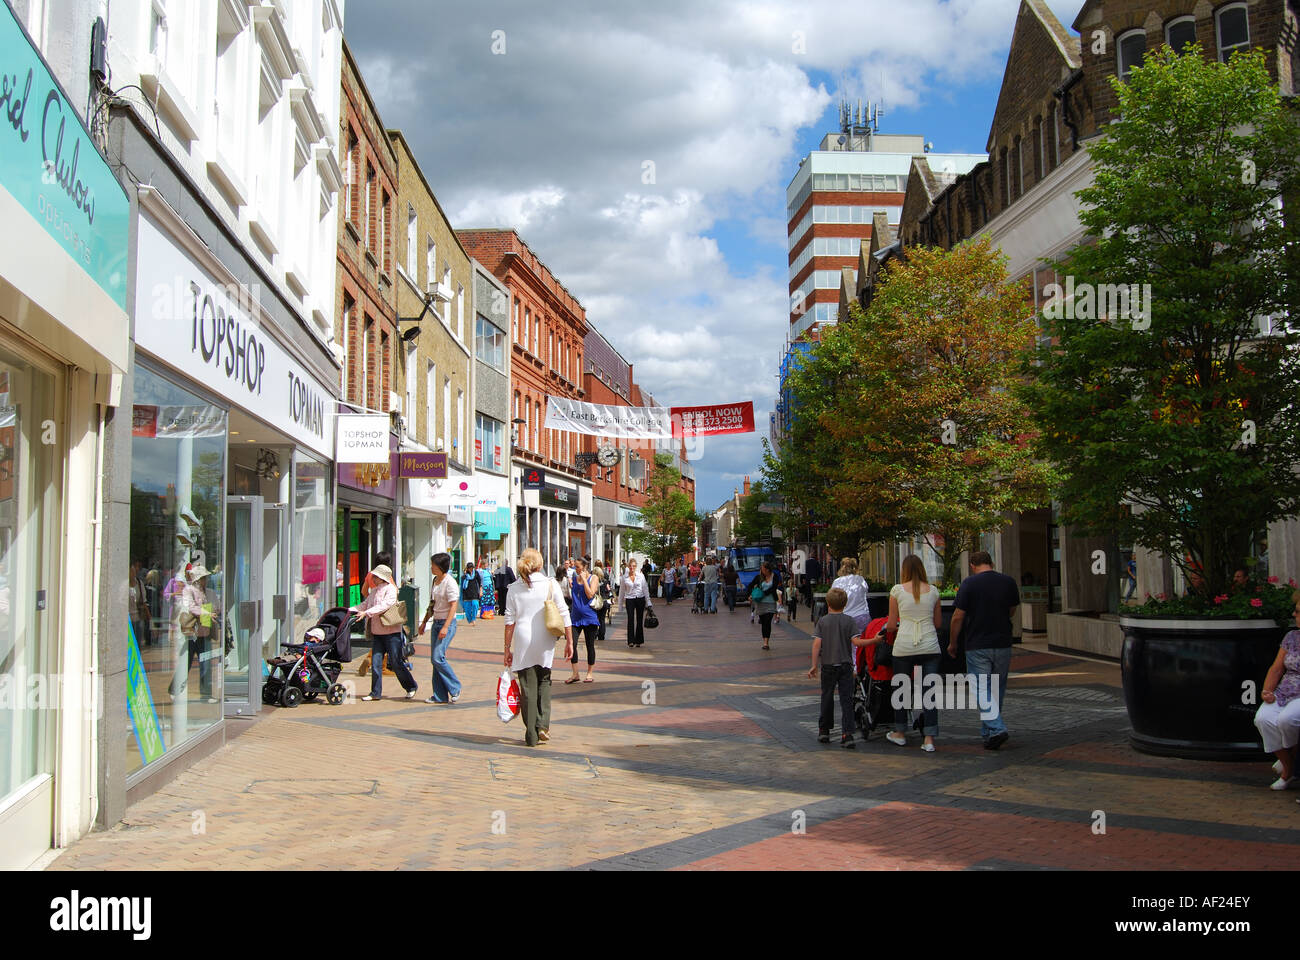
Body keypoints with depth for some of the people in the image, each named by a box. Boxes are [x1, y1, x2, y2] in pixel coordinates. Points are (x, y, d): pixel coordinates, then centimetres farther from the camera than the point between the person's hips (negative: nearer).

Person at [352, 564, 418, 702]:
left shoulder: (391, 590, -10)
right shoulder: (374, 591, 15)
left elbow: (384, 606, -21)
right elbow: (364, 605, 17)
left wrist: (367, 613, -29)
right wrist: (350, 610, 4)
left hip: (391, 632, -7)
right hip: (376, 632, 7)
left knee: (396, 662, -2)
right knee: (376, 662, 2)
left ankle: (411, 687, 15)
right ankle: (375, 693, 8)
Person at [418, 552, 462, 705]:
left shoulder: (449, 582, -13)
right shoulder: (435, 581, 12)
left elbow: (453, 606, -18)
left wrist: (445, 627, -23)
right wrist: (424, 622, 21)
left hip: (448, 623, -9)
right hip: (436, 622, 9)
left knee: (438, 657, -14)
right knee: (434, 659, 6)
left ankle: (455, 688, 2)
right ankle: (440, 695, 11)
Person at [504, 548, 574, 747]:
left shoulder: (514, 588, 2)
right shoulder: (550, 584, 0)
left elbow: (510, 620, 2)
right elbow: (564, 613, -2)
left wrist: (508, 648, 7)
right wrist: (569, 641, 5)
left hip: (522, 642, 0)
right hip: (545, 642, 0)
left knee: (528, 687, 5)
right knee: (544, 682, 17)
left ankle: (531, 735, 7)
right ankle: (543, 725, 2)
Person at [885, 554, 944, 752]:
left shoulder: (897, 590, -1)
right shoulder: (933, 591, 5)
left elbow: (891, 625, 3)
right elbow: (938, 624, 14)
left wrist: (885, 628, 25)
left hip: (904, 646, -1)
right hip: (930, 645, 1)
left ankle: (900, 733, 26)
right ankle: (929, 739, -1)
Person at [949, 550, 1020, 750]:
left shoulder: (969, 584, -9)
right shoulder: (1008, 582, 2)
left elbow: (958, 617, -9)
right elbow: (1011, 612, 14)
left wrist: (952, 643, 3)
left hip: (977, 646, -4)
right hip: (1003, 644, 4)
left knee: (982, 691, 0)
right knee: (997, 690, 15)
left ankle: (997, 728, -16)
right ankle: (988, 731, 24)